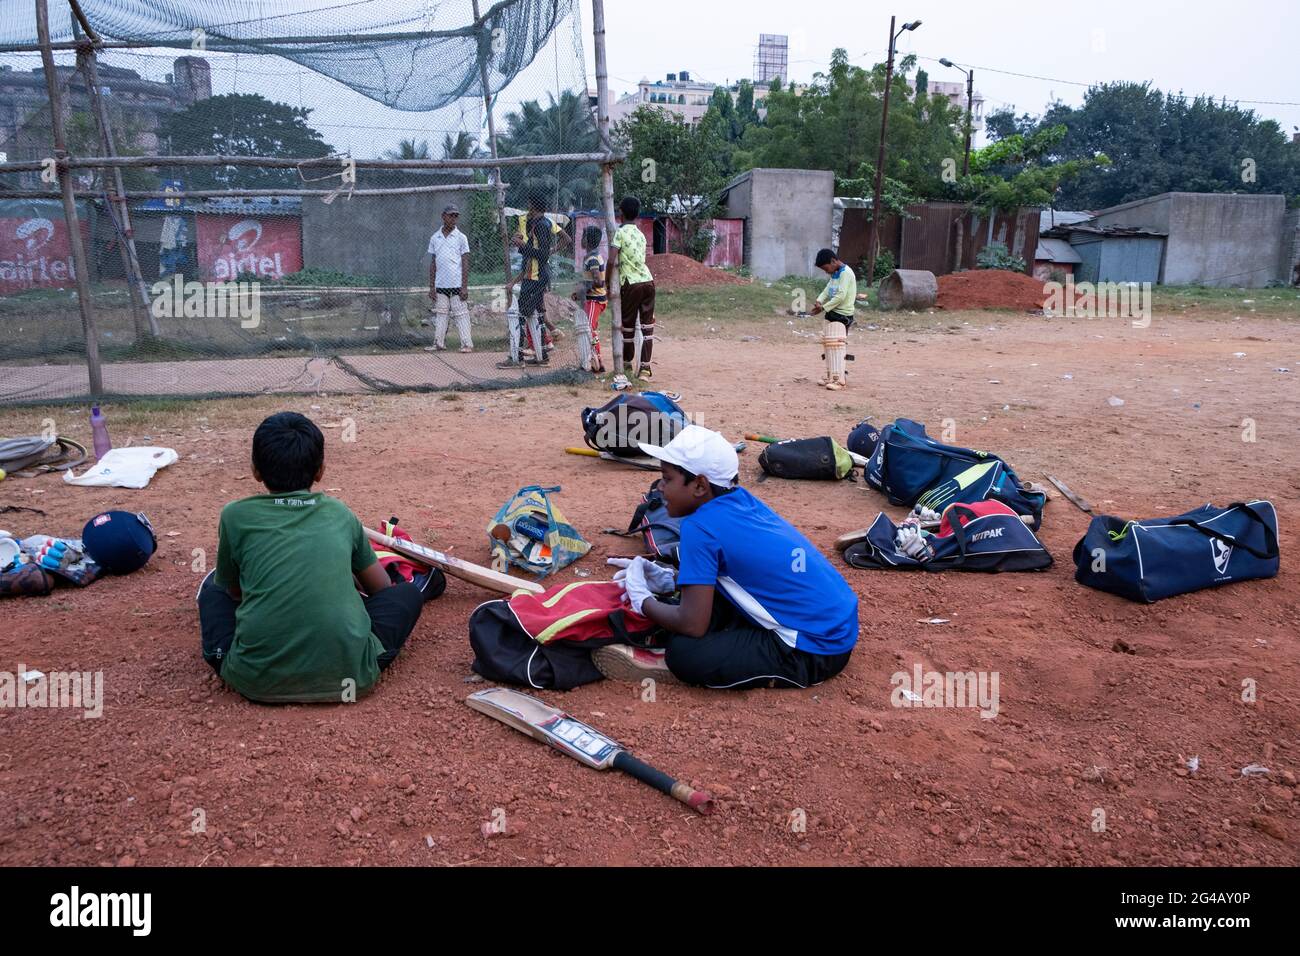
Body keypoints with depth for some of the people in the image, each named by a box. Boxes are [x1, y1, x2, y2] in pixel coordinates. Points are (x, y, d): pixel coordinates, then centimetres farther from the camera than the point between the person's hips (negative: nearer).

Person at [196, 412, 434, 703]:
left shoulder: (235, 516, 9)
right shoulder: (341, 514, 12)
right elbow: (381, 589, 22)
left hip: (257, 680, 1)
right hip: (346, 674, 0)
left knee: (213, 589, 28)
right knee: (407, 592, 24)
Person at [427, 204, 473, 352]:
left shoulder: (461, 237, 1)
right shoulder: (434, 238, 10)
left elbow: (465, 263, -1)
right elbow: (433, 264, 12)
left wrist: (465, 287, -9)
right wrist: (431, 287, 7)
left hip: (457, 285, -3)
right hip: (440, 286, 3)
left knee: (461, 315, -4)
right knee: (440, 315, 6)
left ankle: (467, 344, -2)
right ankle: (439, 344, 11)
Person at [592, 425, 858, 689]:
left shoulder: (700, 527, -18)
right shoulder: (740, 499, 4)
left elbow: (692, 625, -19)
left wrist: (641, 599, -2)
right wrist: (667, 579, 12)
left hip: (817, 649, -9)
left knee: (684, 653, -19)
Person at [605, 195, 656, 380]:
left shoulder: (620, 232, -5)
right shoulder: (641, 234, 15)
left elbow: (611, 260, -14)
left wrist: (607, 281, -2)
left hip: (631, 284, -5)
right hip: (648, 281, 5)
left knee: (628, 326, 11)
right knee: (647, 326, 4)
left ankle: (626, 363, 26)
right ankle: (645, 368, 0)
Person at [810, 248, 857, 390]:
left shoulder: (846, 273, -14)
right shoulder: (834, 274, 15)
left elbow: (841, 296, -21)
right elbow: (827, 290, 11)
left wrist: (824, 308, -18)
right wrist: (819, 301, -9)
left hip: (842, 315, -10)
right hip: (832, 314, 10)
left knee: (837, 345, -15)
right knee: (829, 345, 11)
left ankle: (839, 380, -17)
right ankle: (832, 376, 19)